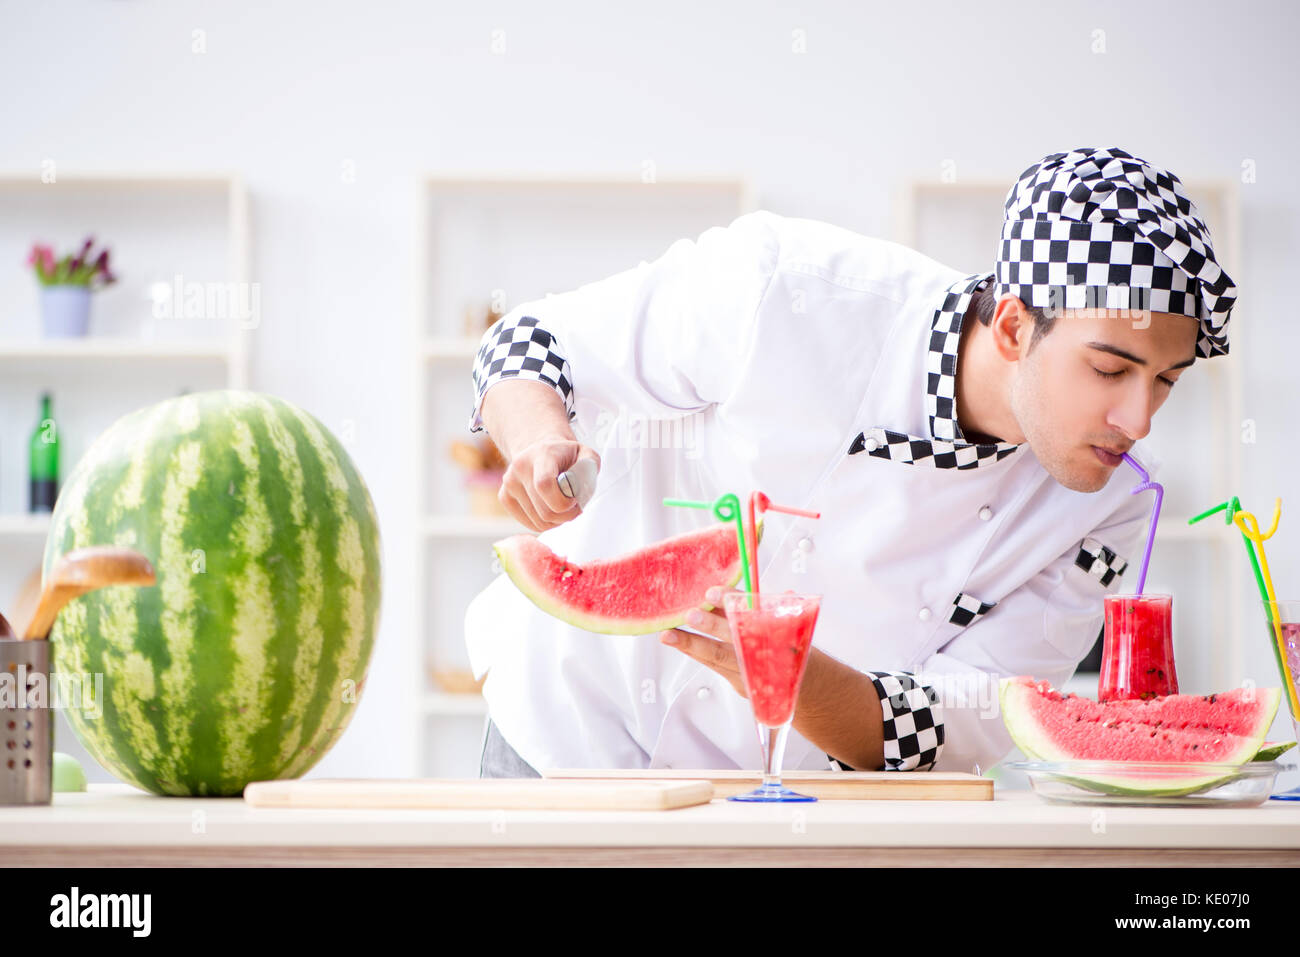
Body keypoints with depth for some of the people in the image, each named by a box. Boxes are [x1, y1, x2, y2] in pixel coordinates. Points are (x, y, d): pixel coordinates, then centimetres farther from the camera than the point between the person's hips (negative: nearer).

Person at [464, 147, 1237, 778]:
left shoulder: (1107, 504, -13)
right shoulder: (783, 288, -21)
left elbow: (961, 734, -15)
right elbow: (532, 344, -8)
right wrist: (539, 439, -31)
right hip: (577, 733, -2)